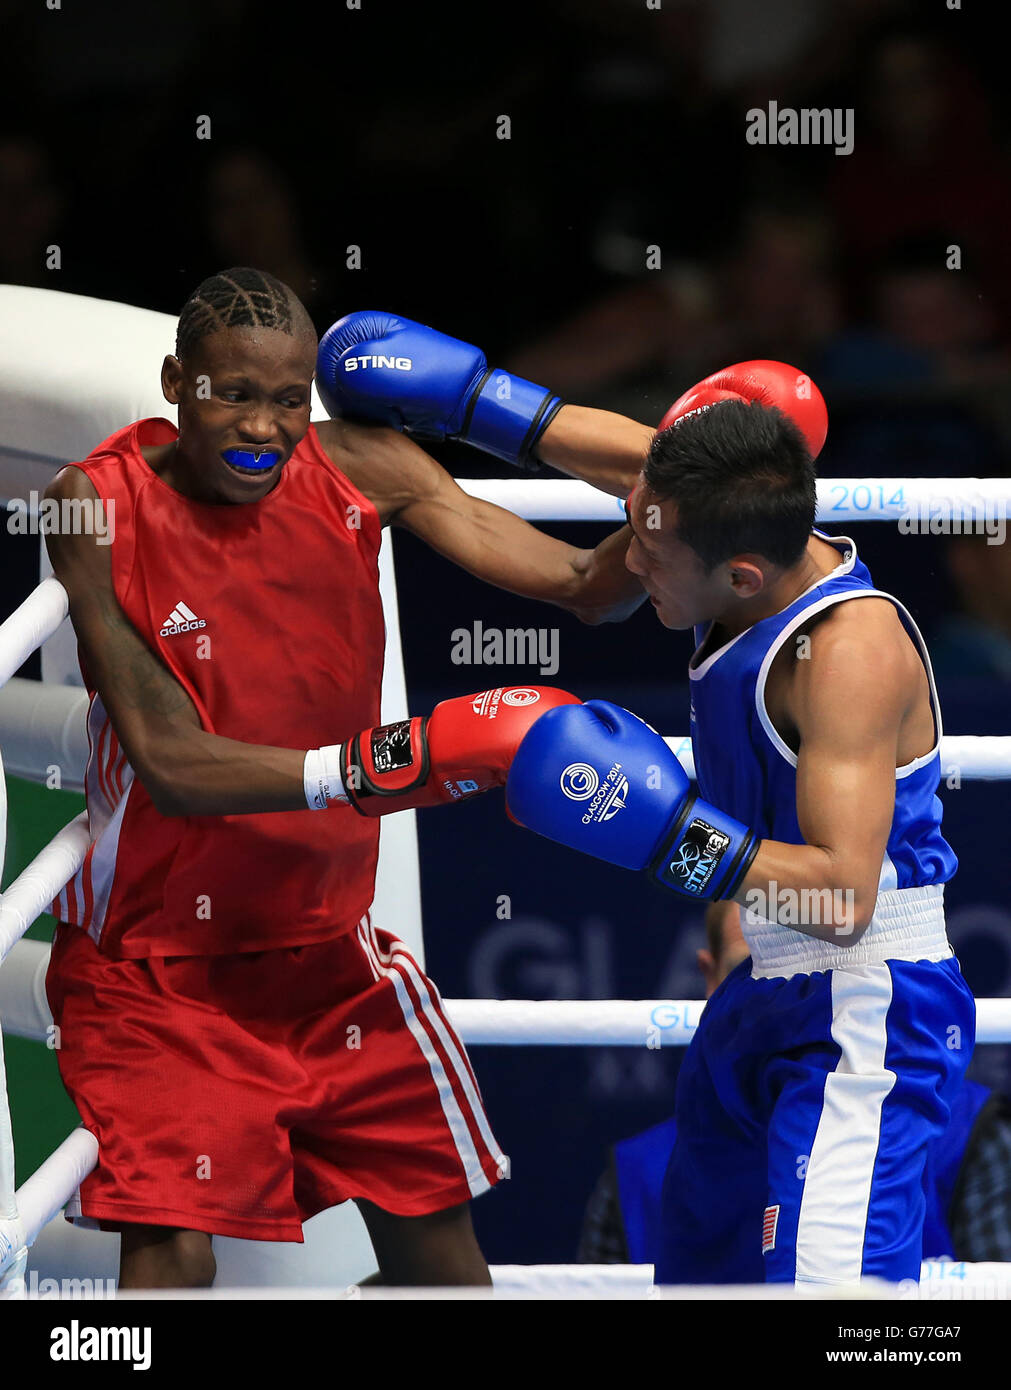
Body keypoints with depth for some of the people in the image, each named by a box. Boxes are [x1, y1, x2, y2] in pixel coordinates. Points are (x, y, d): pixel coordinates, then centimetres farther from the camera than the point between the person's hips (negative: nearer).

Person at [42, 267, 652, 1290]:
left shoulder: (362, 473, -6)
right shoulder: (102, 505, -17)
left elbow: (584, 589, -4)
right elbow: (169, 762, -24)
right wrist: (370, 767, -37)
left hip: (330, 945, 5)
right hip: (157, 963, -5)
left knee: (437, 1237, 10)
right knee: (170, 1252, -18)